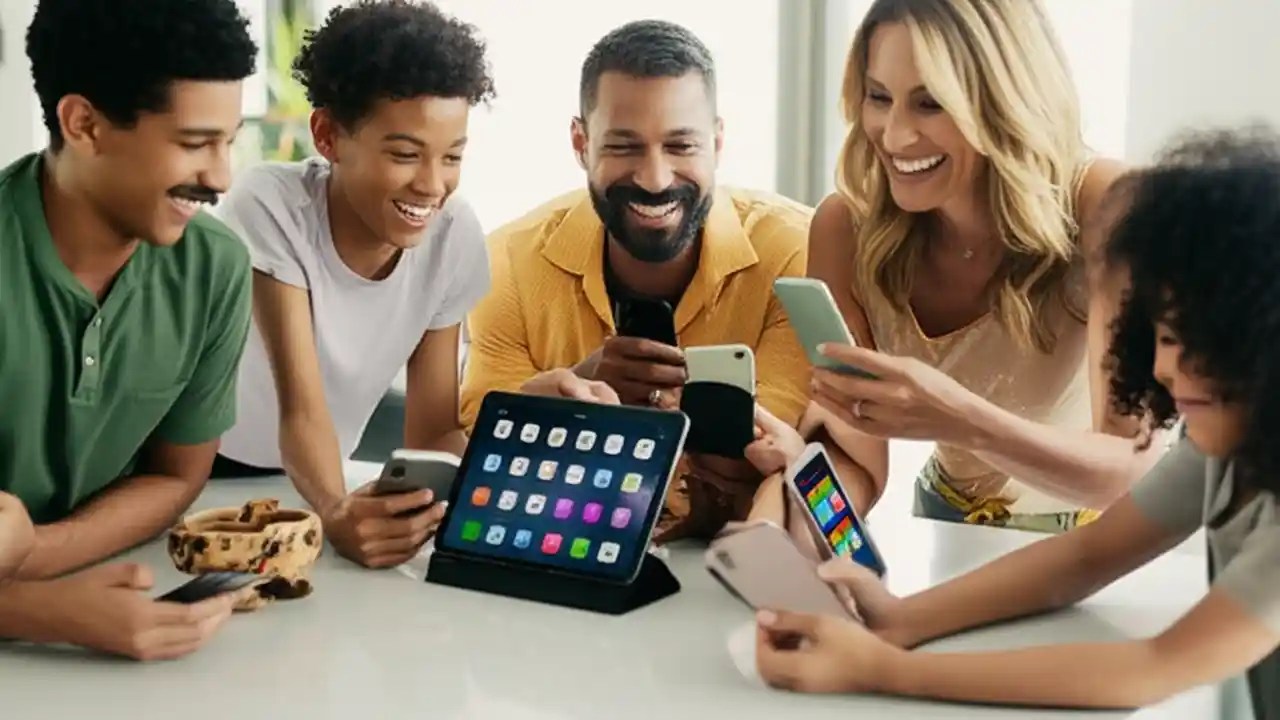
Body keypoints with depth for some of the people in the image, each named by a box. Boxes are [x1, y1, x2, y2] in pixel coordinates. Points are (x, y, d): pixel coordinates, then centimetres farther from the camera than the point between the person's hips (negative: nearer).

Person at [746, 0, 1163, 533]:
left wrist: (963, 421, -42)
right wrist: (797, 458, -34)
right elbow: (858, 462, -12)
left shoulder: (1102, 208, -23)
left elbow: (1141, 470, -26)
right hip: (948, 533, 2)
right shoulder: (846, 226, -14)